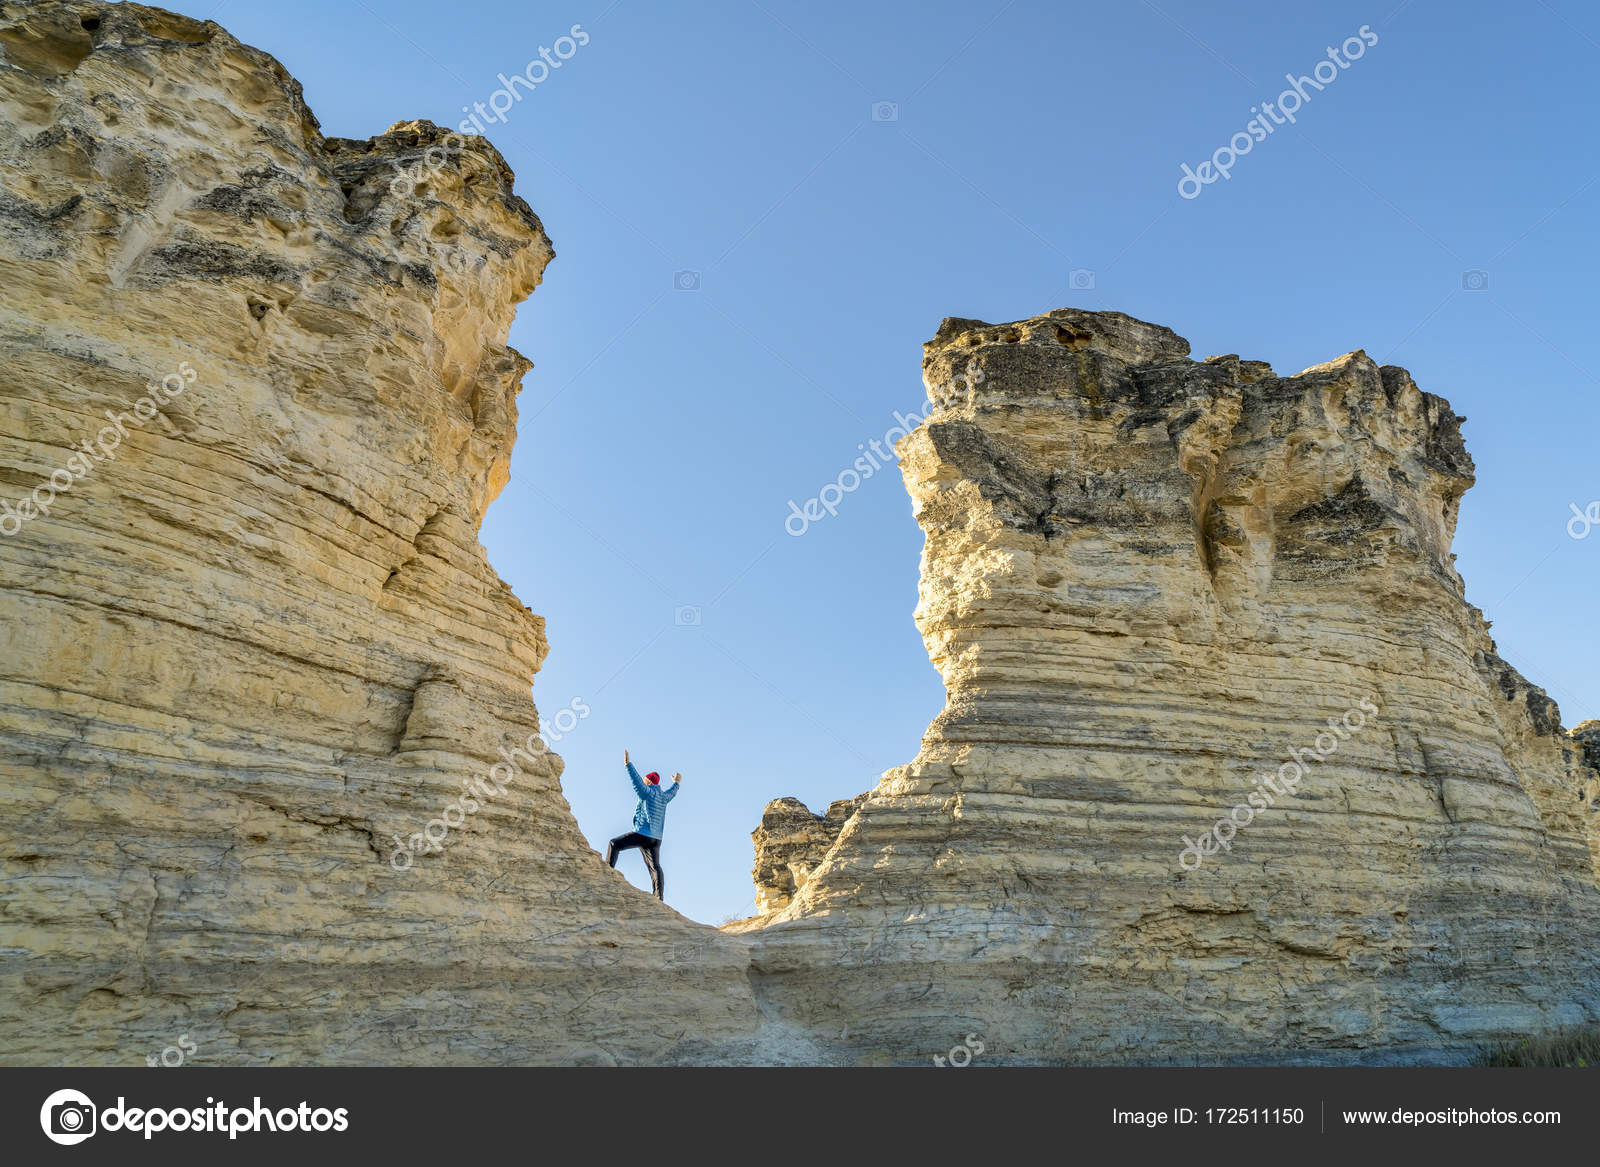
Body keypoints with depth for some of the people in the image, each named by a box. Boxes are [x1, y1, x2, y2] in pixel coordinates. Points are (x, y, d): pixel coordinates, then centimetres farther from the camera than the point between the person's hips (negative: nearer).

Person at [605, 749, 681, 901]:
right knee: (655, 867, 2)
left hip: (642, 834, -7)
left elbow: (637, 781, -17)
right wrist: (677, 783, 59)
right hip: (656, 838, 7)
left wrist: (628, 764, -20)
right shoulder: (664, 796, 17)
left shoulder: (648, 792, -5)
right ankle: (659, 898, -8)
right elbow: (672, 793, 38)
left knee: (614, 844, 5)